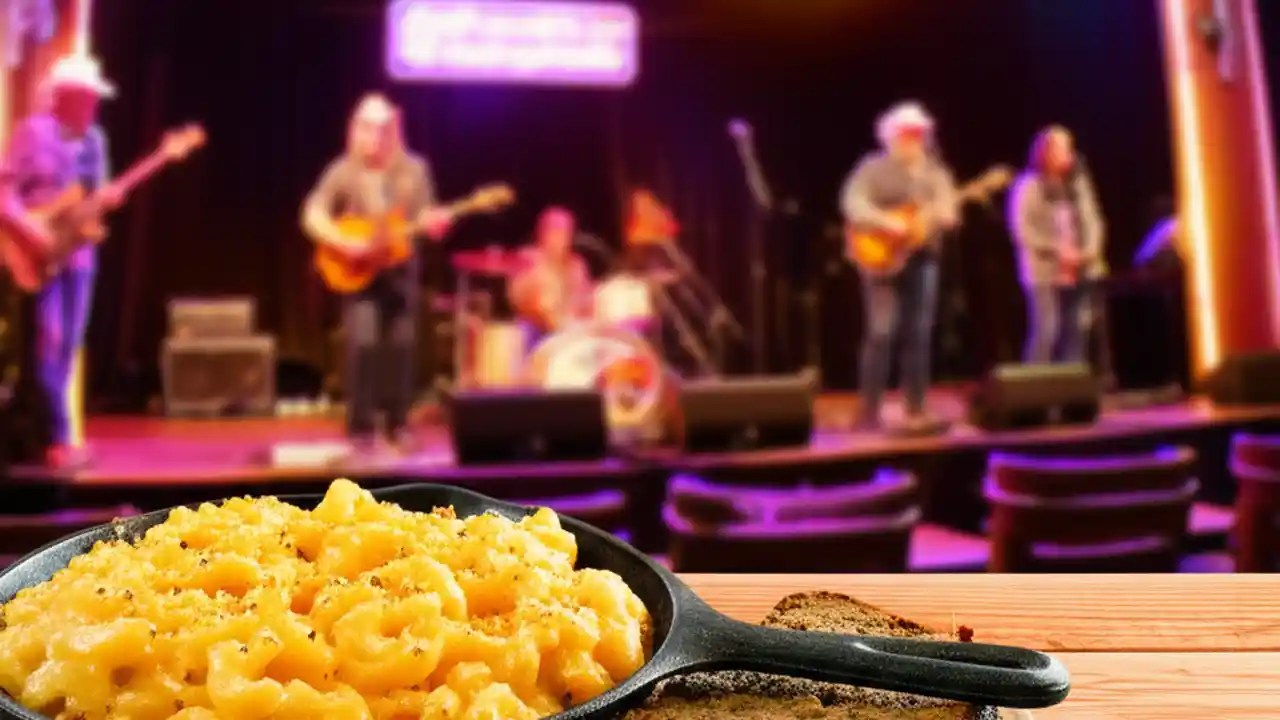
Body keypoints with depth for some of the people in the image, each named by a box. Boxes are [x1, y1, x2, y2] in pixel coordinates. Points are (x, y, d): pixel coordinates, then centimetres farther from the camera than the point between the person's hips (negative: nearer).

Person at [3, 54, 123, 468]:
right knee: (49, 339, -10)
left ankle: (45, 431, 19)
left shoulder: (92, 139, 13)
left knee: (69, 344, 8)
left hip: (79, 253, 7)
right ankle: (60, 437, -7)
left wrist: (107, 198, -4)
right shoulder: (34, 132, -7)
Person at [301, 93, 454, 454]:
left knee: (401, 344, 2)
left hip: (401, 268, 2)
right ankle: (361, 426, -2)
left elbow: (426, 218, 4)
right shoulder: (344, 171, -4)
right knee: (363, 343, -13)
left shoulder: (413, 170, 3)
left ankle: (398, 422, 16)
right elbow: (313, 215, -7)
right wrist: (344, 242, -20)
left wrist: (437, 222, -19)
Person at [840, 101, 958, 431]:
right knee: (881, 333, -10)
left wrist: (945, 213, -13)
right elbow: (852, 203, -14)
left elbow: (948, 209, 10)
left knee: (919, 334, 5)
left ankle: (916, 411, 12)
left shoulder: (935, 172, 14)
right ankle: (869, 411, -4)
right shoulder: (874, 169, -1)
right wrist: (886, 222, -26)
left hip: (921, 258, 5)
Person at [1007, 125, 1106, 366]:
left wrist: (1090, 249, -4)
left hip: (1081, 269, 6)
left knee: (1079, 328, 4)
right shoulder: (1028, 185, -4)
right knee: (1046, 331, -10)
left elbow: (1092, 219, 14)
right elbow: (1022, 230, -11)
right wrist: (1057, 250, -16)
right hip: (1045, 270, -5)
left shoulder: (1078, 182, 13)